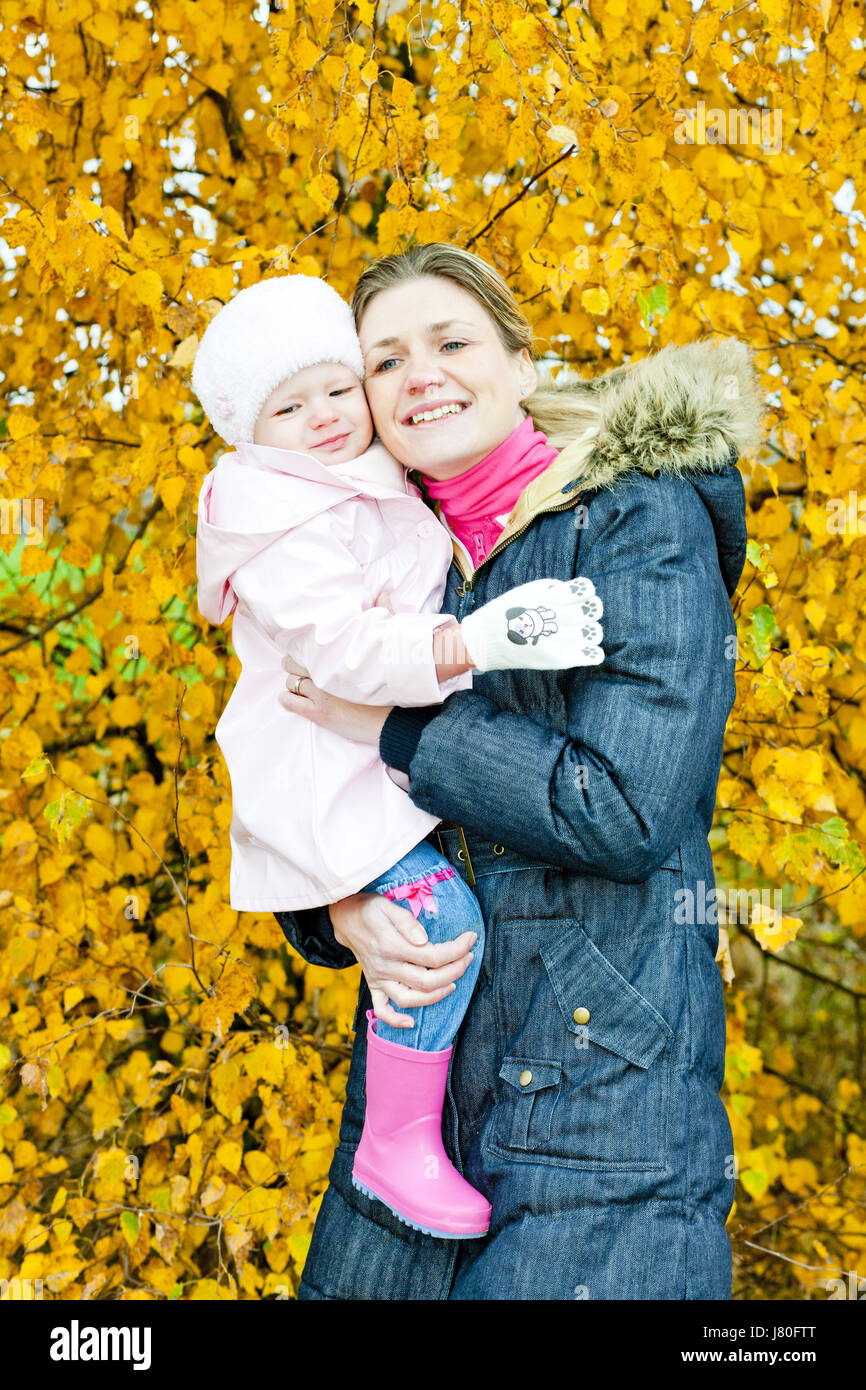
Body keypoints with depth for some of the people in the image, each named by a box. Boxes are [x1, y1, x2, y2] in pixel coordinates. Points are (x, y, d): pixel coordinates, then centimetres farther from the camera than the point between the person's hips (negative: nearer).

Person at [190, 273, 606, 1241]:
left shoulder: (377, 492, 11)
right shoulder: (287, 525, -20)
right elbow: (347, 649, -31)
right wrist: (477, 640, -40)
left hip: (387, 754, 10)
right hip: (327, 773, -10)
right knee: (438, 918, -20)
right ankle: (397, 1147, -8)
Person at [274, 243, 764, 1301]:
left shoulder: (642, 520, -7)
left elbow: (624, 811, -18)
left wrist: (396, 730, -11)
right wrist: (342, 908, -6)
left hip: (605, 1063, -6)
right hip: (422, 1065, 6)